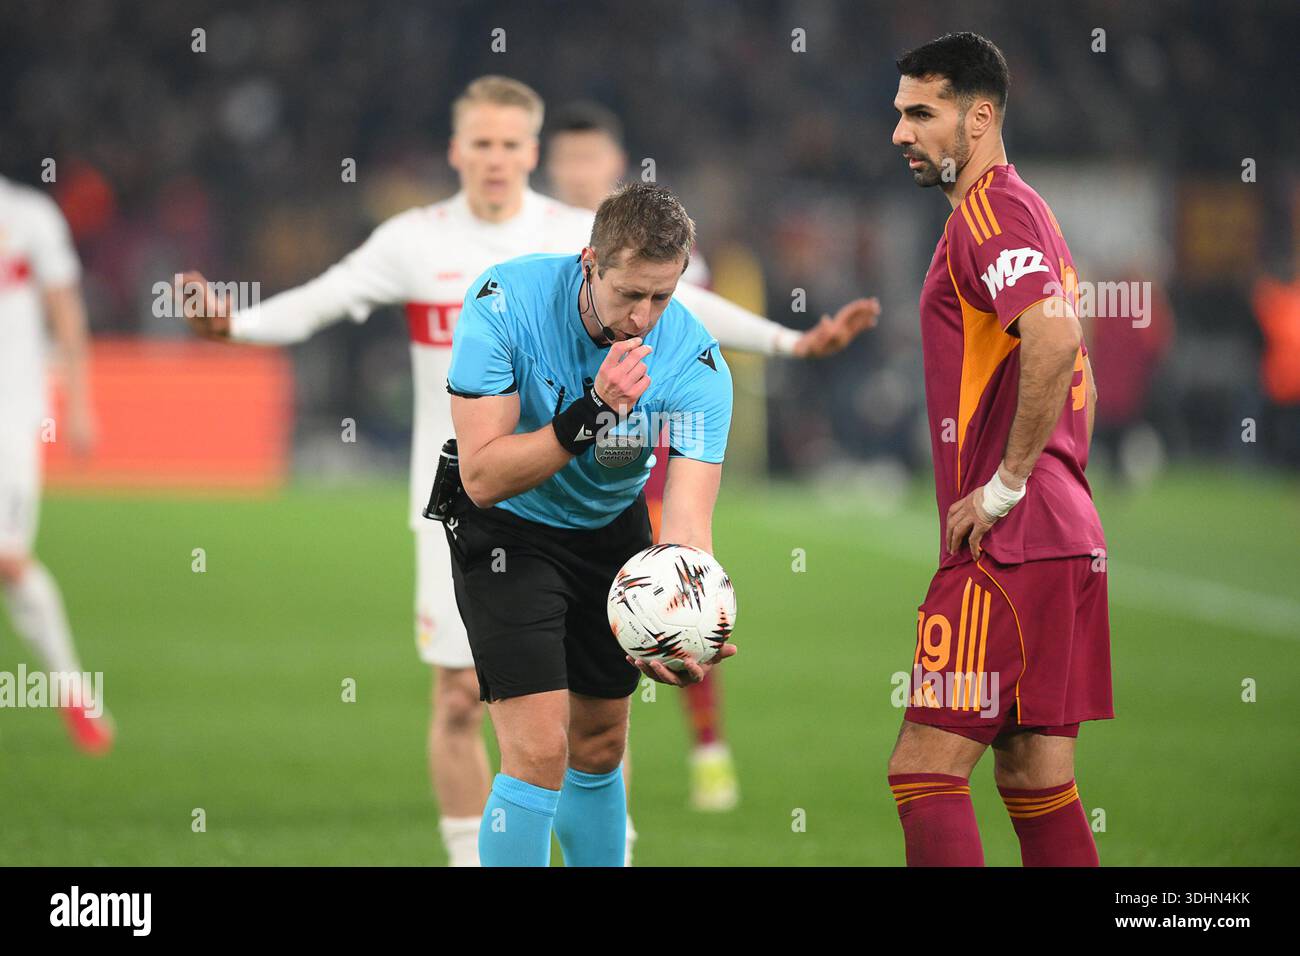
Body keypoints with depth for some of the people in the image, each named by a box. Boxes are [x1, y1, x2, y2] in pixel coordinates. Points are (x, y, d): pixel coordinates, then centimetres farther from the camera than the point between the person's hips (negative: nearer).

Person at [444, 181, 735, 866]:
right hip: (505, 530, -3)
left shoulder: (695, 363, -25)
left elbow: (687, 525, -32)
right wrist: (590, 414, -43)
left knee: (600, 747, 12)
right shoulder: (503, 302, -29)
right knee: (539, 751, -16)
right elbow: (483, 476, -30)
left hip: (612, 526, 3)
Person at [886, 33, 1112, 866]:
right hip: (1067, 537, 10)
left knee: (926, 766, -10)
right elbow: (1079, 379, 27)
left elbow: (1054, 337, -27)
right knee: (1036, 778, 10)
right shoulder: (1024, 210, 21)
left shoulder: (990, 211, -10)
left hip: (1008, 547, -10)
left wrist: (1008, 483, -20)